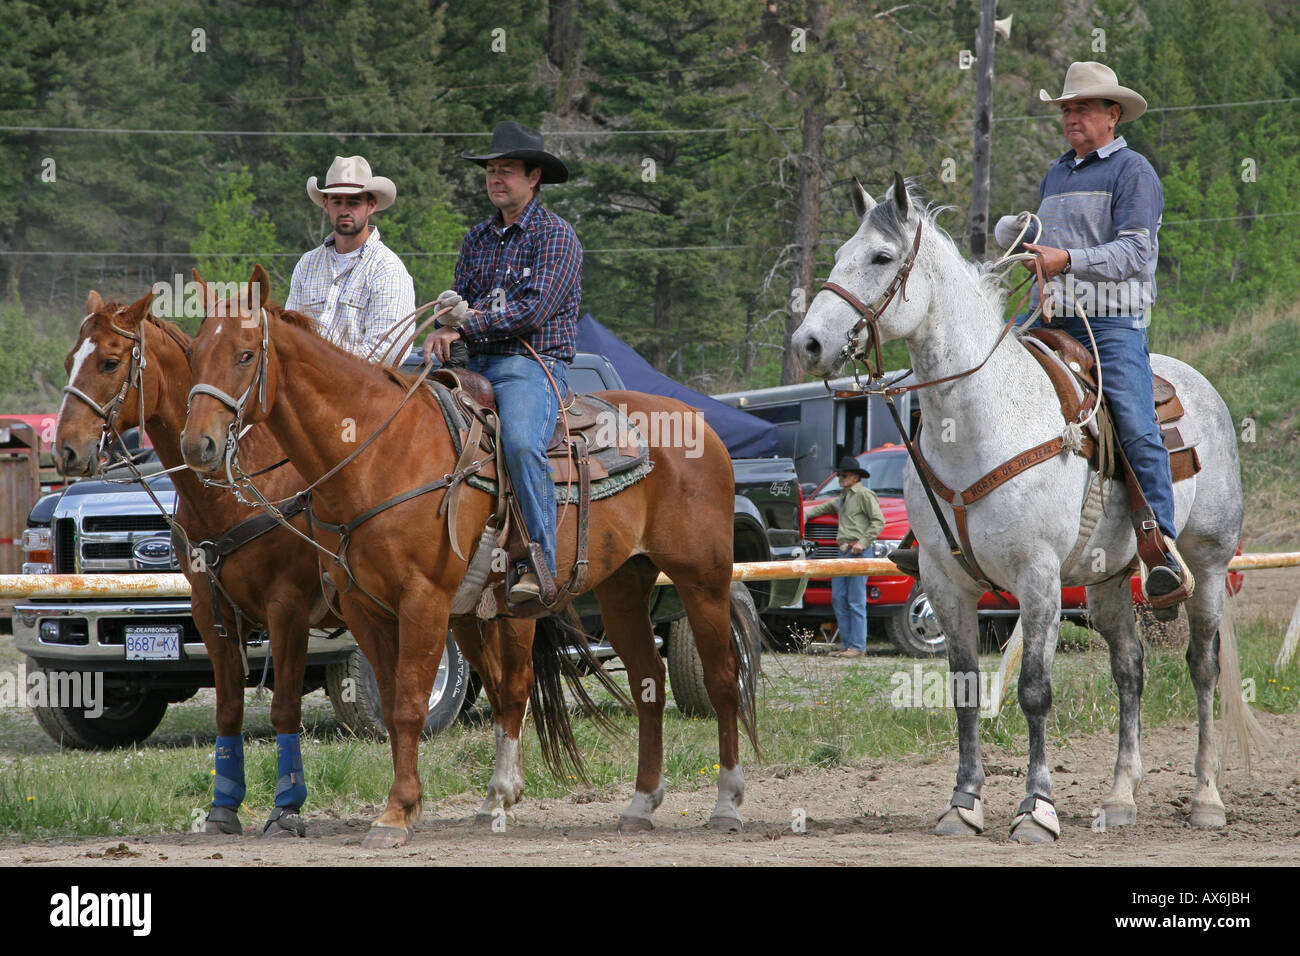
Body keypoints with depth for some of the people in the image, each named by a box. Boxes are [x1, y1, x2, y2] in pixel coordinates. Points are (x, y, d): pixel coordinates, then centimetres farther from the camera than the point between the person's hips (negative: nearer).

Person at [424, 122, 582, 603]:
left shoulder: (556, 236, -2)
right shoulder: (478, 238, 19)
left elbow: (535, 310, -12)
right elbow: (460, 303, 16)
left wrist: (471, 323, -10)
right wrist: (449, 325, -8)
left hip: (533, 367, -7)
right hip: (478, 366, 7)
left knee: (520, 443, -34)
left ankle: (539, 564, -34)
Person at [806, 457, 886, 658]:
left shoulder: (864, 495, -5)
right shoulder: (843, 498, 23)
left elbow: (879, 521, -12)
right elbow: (825, 507, 43)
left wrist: (863, 542, -19)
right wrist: (806, 514, 29)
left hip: (858, 553, -9)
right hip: (843, 551, 9)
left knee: (856, 602, -9)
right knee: (839, 600, 6)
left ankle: (858, 647, -9)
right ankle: (848, 644, 9)